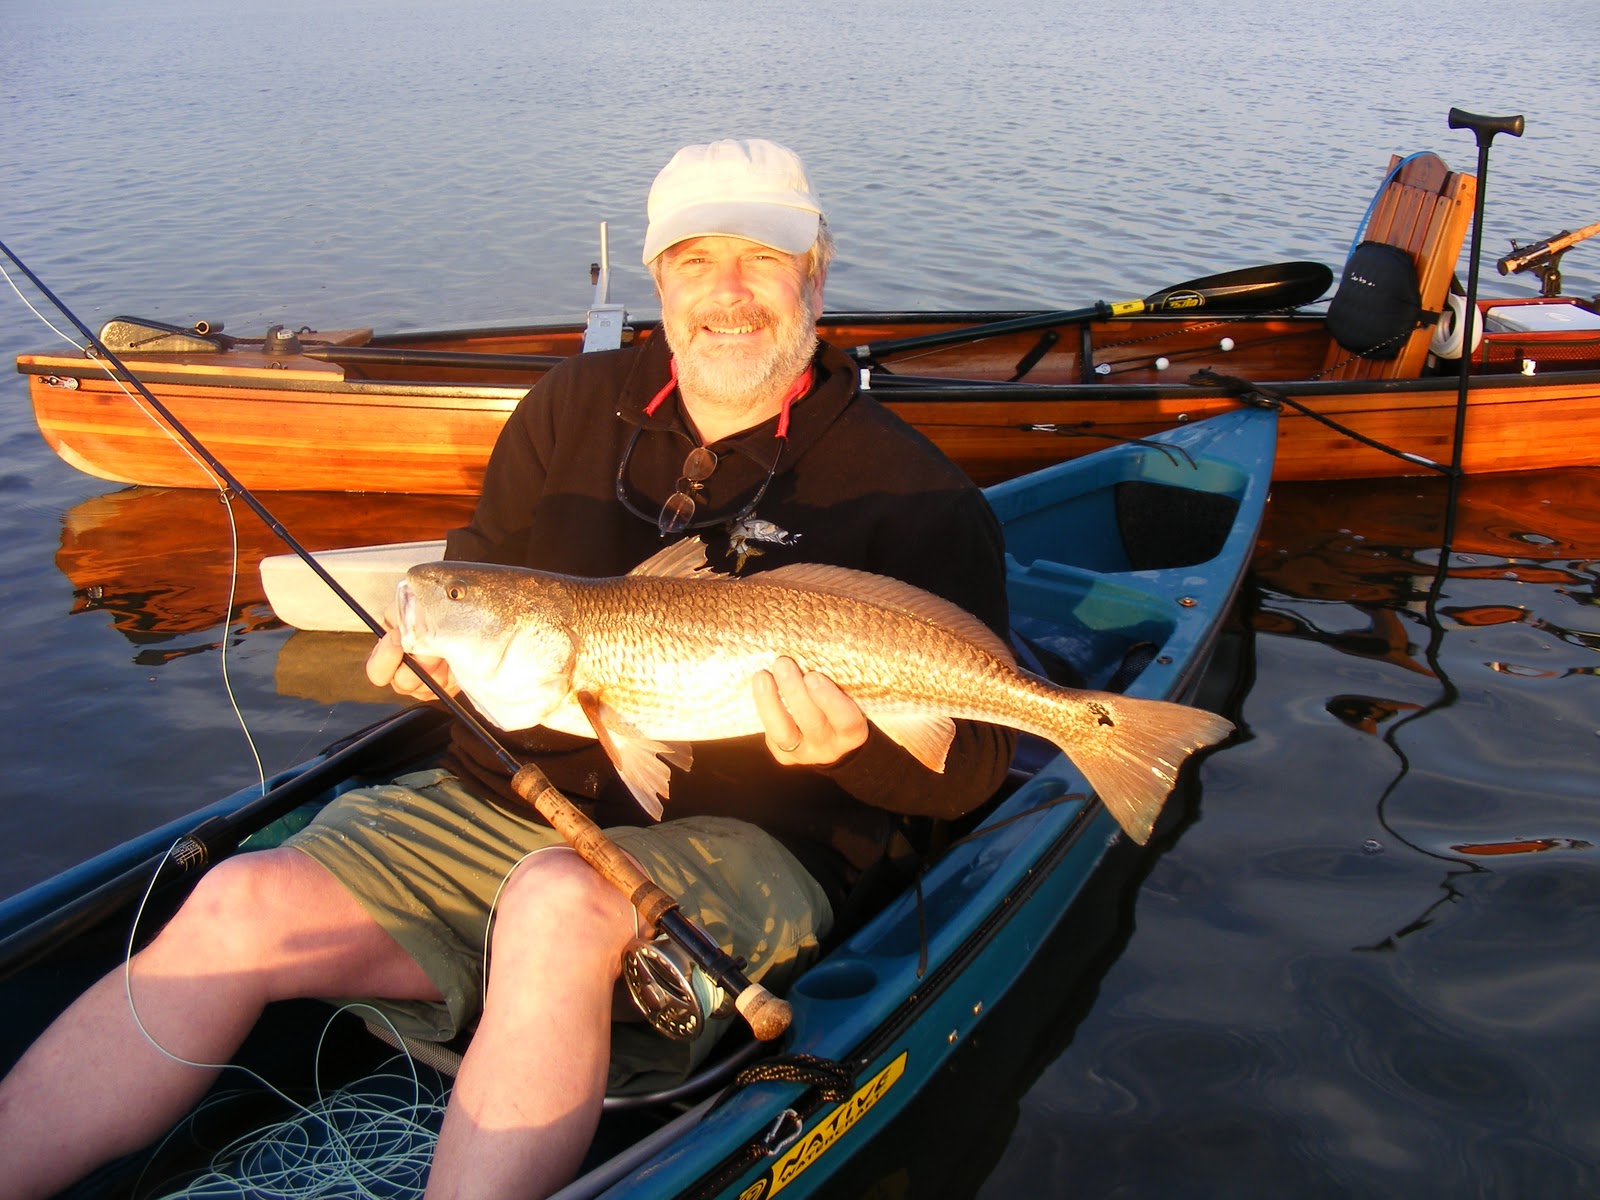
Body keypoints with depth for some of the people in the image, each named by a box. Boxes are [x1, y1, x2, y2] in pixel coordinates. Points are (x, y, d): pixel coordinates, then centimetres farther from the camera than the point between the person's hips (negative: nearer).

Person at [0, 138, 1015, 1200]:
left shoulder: (910, 492, -5)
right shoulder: (578, 407, 10)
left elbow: (971, 767, -5)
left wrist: (856, 746, -27)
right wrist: (430, 648, -4)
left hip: (743, 845, -4)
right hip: (508, 796, 5)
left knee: (558, 905, -37)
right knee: (244, 903, -15)